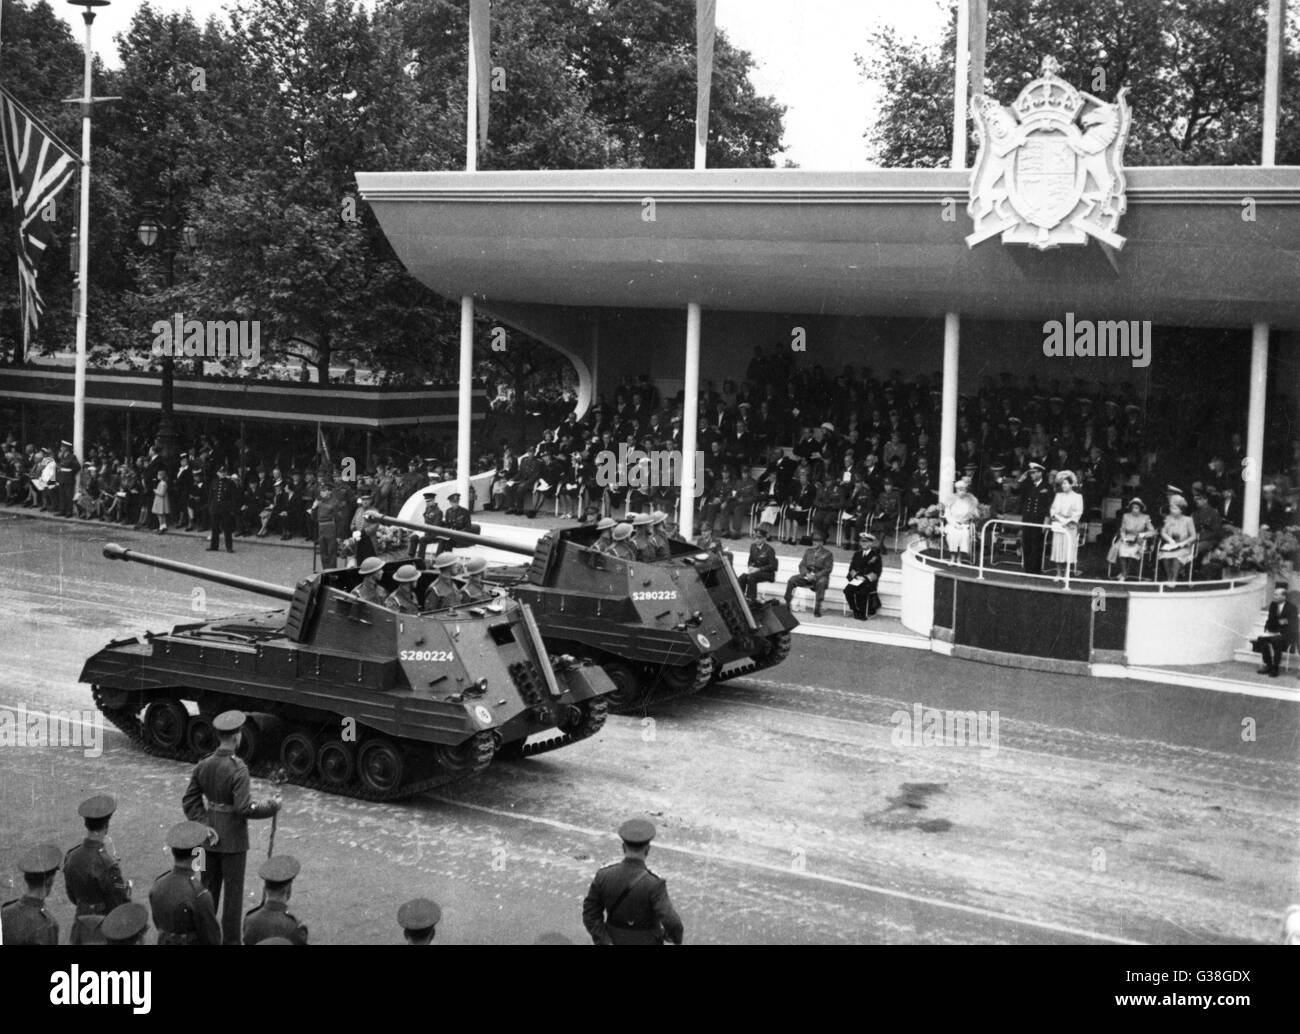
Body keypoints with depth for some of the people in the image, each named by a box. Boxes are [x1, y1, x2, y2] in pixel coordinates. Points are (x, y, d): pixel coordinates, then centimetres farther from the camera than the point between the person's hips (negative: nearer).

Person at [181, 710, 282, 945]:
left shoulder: (203, 765, -2)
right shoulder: (238, 770, -23)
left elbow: (189, 802, -1)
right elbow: (244, 809, -27)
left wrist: (205, 827, -2)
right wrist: (271, 806, -13)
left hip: (211, 837, 6)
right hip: (233, 840, -6)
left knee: (208, 890, 17)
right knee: (233, 893, 6)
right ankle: (230, 940, 14)